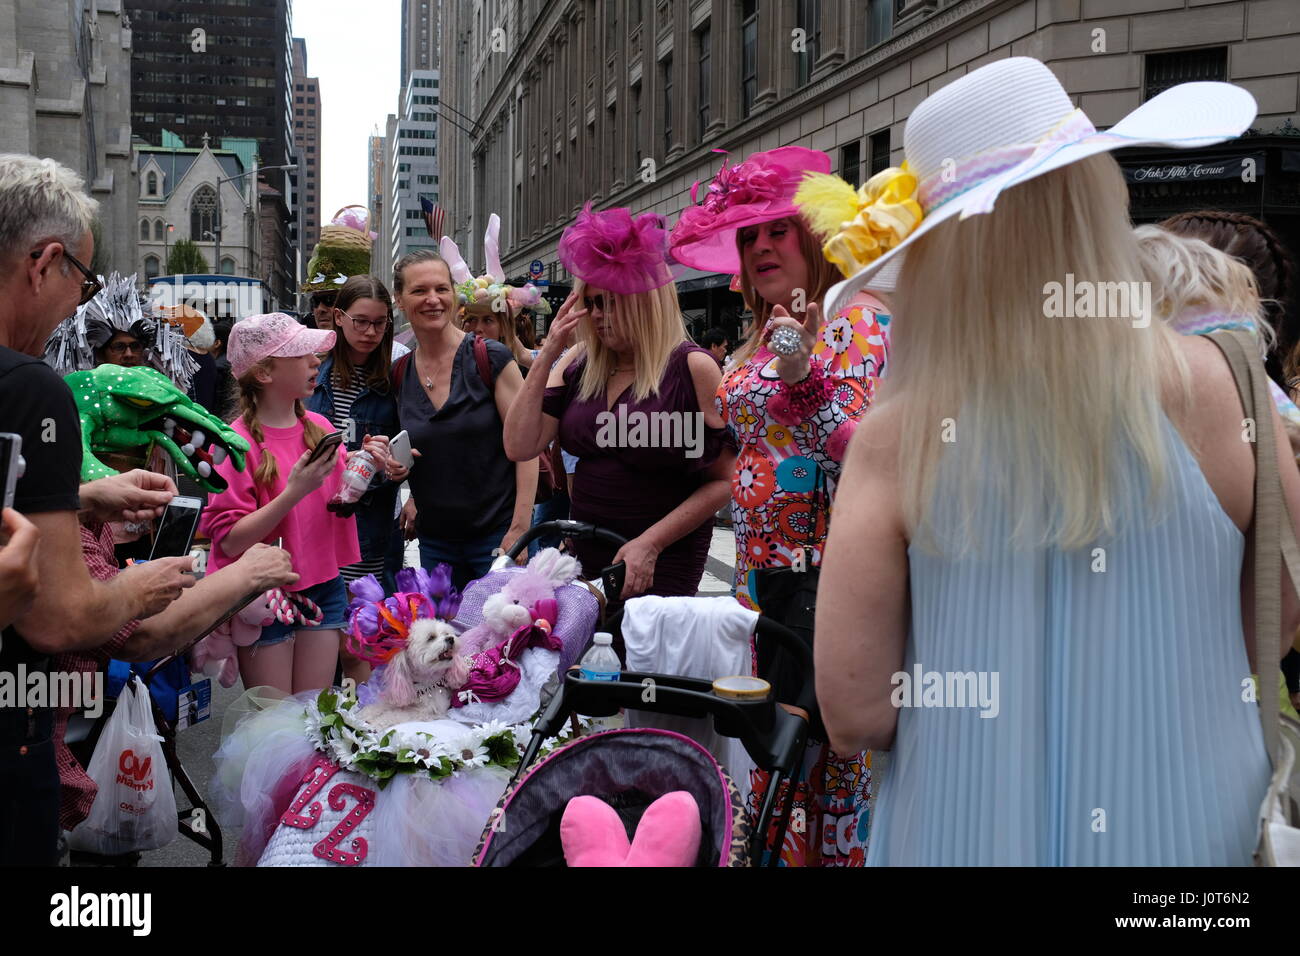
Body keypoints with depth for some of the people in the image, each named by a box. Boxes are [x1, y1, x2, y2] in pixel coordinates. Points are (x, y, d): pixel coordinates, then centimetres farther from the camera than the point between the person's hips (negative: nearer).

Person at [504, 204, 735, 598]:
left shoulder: (692, 369, -10)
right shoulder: (578, 366, 5)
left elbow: (722, 479, -10)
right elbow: (519, 447, 0)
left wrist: (650, 543, -17)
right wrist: (545, 360, -5)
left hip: (661, 565, -5)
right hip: (585, 554, 5)